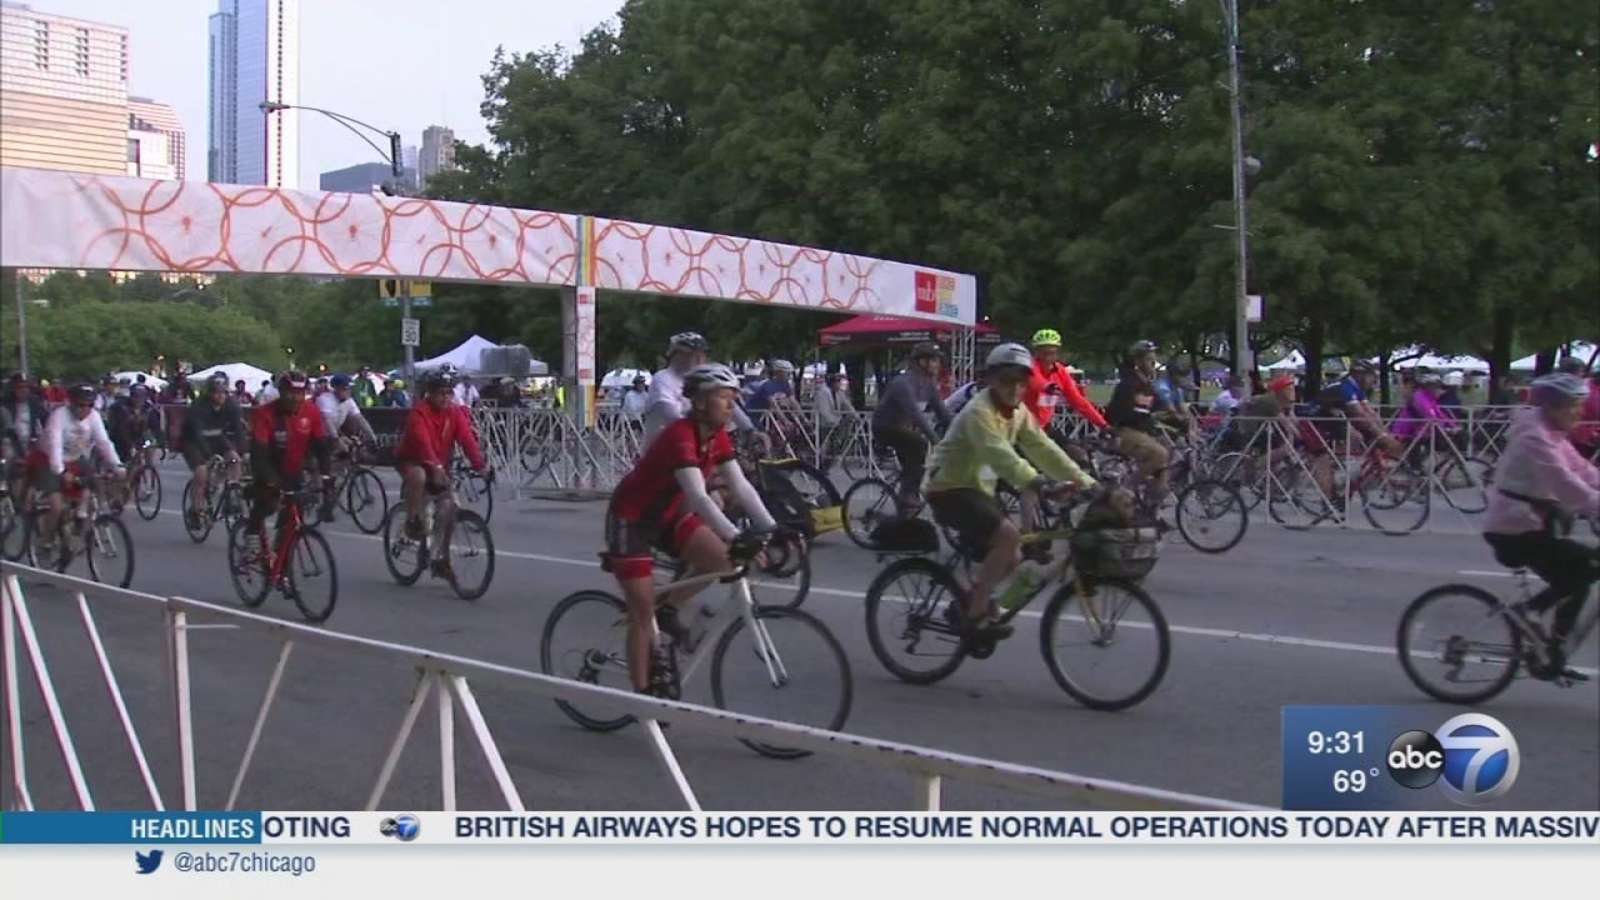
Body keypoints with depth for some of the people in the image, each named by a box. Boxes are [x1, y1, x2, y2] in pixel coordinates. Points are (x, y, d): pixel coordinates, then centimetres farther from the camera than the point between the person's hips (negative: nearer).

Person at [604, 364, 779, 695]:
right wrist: (735, 537, -49)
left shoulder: (718, 438, -5)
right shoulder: (680, 435, -30)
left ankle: (669, 610, 7)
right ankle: (641, 693, 5)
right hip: (631, 520, -8)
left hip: (666, 515, 8)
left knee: (721, 557, -14)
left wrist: (771, 528, -19)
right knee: (643, 612, -6)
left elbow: (741, 487, -8)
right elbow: (698, 497, -40)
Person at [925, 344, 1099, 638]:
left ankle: (969, 603, 24)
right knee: (1008, 535, -26)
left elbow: (1043, 448, -1)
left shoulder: (1018, 412, 5)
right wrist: (1039, 484, -50)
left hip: (976, 487, 9)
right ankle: (975, 613, -17)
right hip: (948, 488, -9)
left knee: (1012, 558, 7)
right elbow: (1001, 455, -37)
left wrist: (1084, 481, -11)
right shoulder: (979, 412, -23)